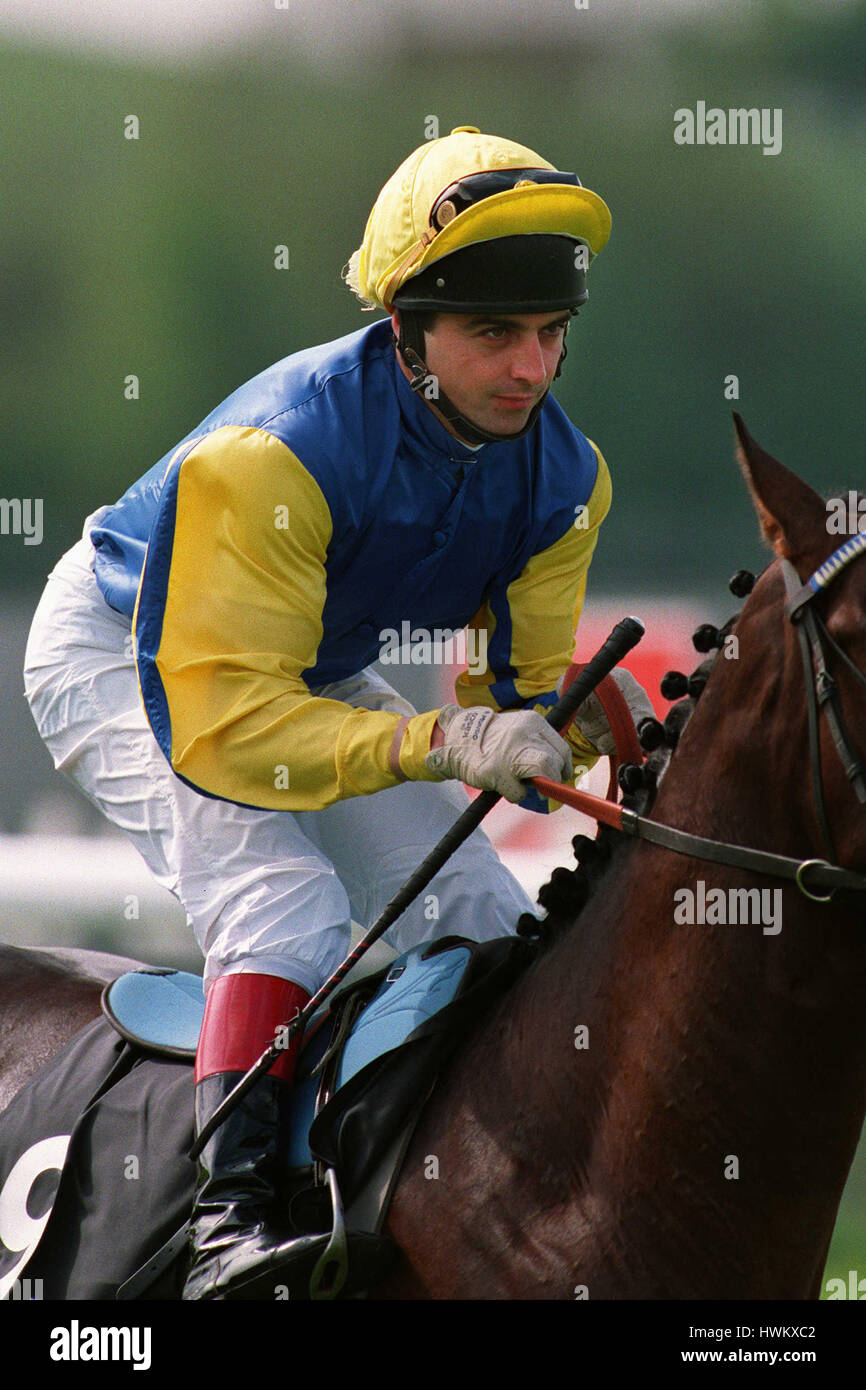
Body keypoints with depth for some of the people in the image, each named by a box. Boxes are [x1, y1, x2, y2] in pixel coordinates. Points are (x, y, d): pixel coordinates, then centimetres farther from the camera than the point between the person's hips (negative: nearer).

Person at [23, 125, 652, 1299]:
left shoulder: (562, 474, -17)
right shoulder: (274, 455, -39)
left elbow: (523, 686, -7)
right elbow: (220, 720, -41)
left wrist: (582, 717, -32)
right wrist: (438, 742, -51)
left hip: (319, 672, 7)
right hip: (127, 660, -7)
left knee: (487, 925, 0)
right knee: (287, 909, -30)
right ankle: (227, 1217, -36)